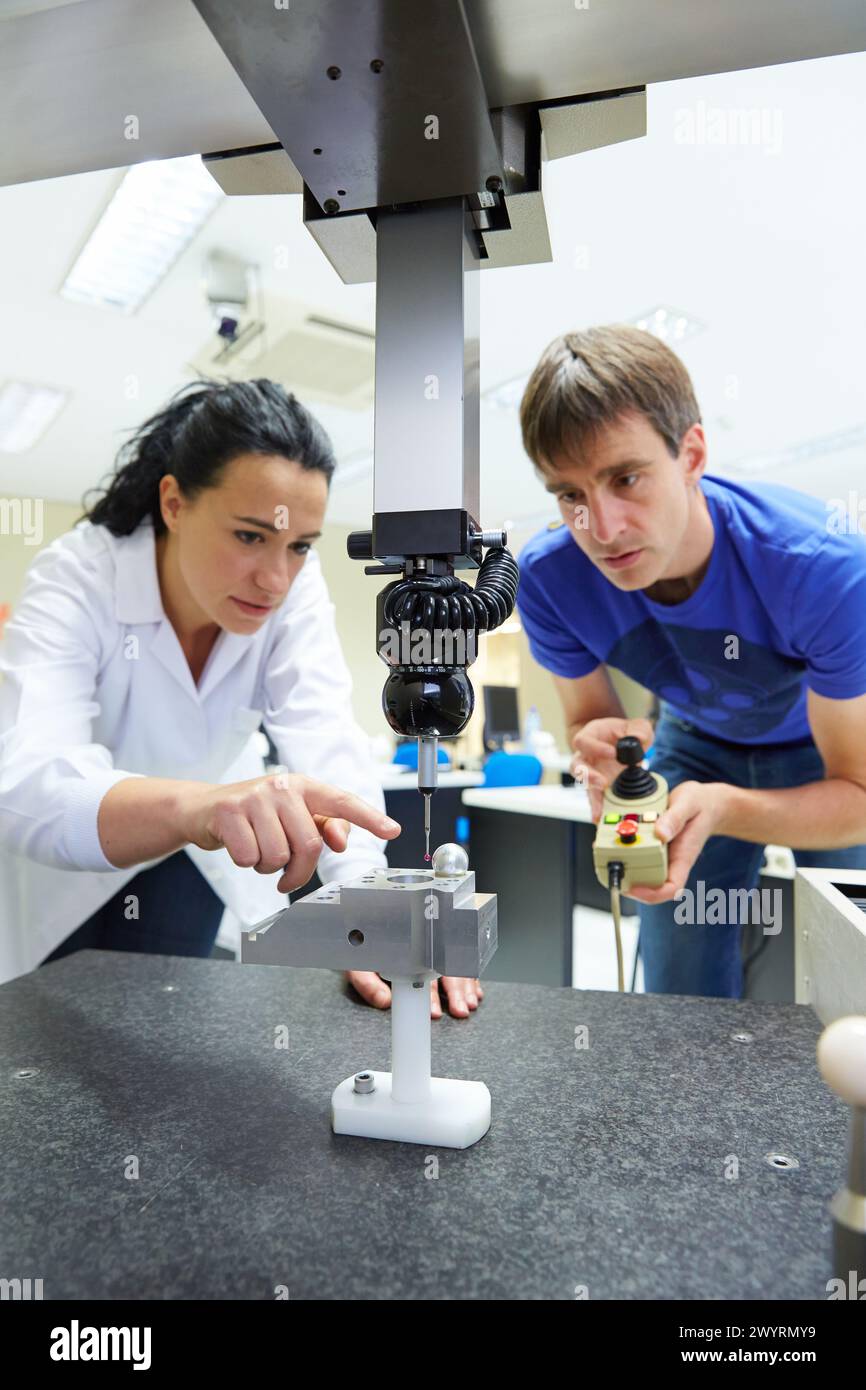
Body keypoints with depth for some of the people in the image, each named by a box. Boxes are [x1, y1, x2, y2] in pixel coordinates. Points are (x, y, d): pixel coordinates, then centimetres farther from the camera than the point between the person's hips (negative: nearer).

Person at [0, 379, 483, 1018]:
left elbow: (328, 748, -32)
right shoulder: (76, 580, -32)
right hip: (59, 865, -2)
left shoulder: (295, 585, -23)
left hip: (190, 858, 2)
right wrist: (194, 805, -68)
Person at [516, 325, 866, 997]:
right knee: (681, 1006, 5)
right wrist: (604, 750, -34)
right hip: (699, 744, 2)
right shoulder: (549, 577, -27)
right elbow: (588, 716, -9)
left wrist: (721, 808, -47)